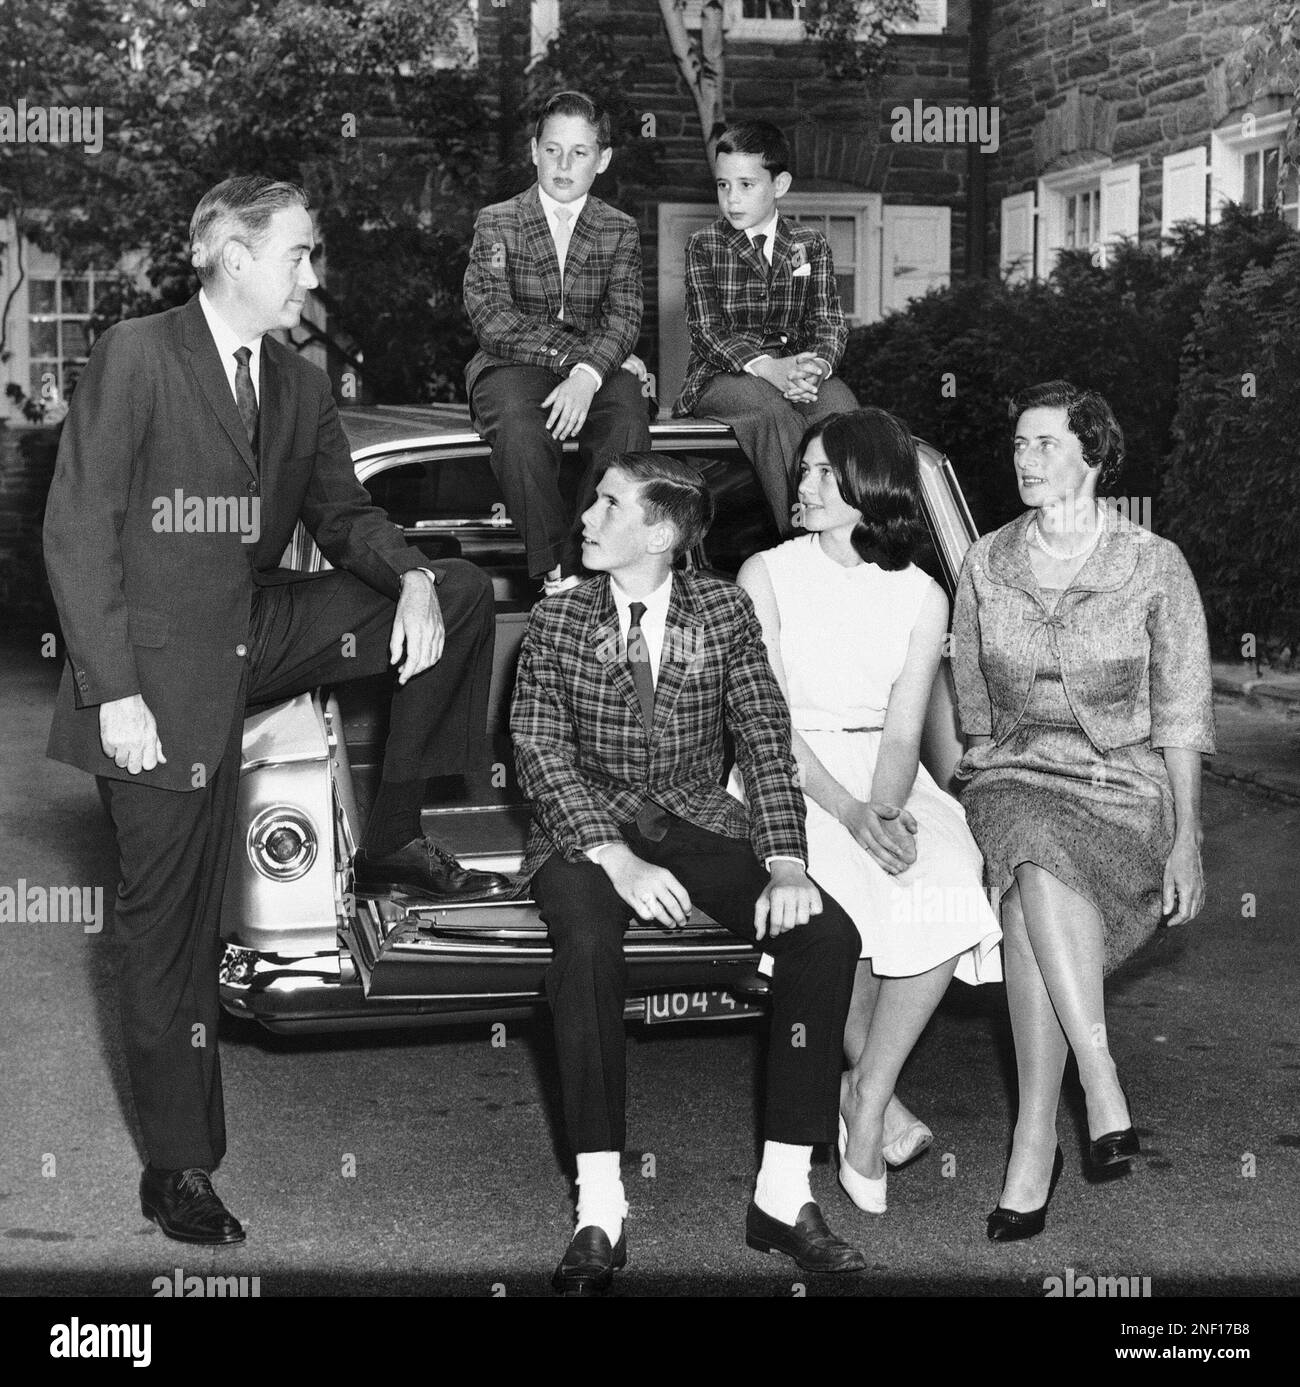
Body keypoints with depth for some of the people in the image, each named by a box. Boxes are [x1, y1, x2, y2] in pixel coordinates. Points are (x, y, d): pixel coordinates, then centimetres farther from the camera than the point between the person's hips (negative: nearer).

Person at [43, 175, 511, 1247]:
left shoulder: (300, 386, 9)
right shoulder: (136, 358, -11)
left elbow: (342, 515, 15)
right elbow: (77, 533, -13)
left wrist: (410, 576, -9)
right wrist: (114, 692, -19)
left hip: (260, 630, 6)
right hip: (161, 677, -6)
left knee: (463, 596, -1)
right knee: (171, 933, 0)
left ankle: (394, 840, 7)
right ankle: (179, 1169, 15)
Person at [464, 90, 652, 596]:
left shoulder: (619, 231, 12)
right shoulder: (496, 223, 6)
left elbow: (623, 316, -2)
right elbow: (493, 320, -7)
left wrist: (588, 373, -24)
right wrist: (575, 353, -17)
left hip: (595, 367, 2)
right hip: (511, 366, -1)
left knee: (628, 421, -33)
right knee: (520, 429, -36)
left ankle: (594, 567, -26)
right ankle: (557, 571, -26)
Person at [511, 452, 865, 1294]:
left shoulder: (724, 611, 4)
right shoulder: (557, 624, 2)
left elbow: (767, 740, -3)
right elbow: (543, 757, -7)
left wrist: (786, 863, -18)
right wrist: (616, 859, -23)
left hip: (700, 823, 2)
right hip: (589, 830, -2)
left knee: (826, 934, -24)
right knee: (587, 941, -36)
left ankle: (784, 1194, -18)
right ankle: (601, 1213, -31)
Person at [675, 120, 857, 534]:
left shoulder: (810, 245, 13)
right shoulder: (704, 246, 5)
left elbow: (829, 321, 4)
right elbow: (707, 330, -6)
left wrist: (815, 367, -22)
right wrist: (769, 368, -24)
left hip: (792, 367, 2)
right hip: (721, 376, -2)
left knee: (839, 404, -32)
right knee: (772, 408, -36)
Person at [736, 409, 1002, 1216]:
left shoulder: (923, 597, 6)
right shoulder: (768, 575, 0)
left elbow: (902, 733, -1)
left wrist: (884, 809, -24)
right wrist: (850, 815, -23)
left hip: (884, 778, 2)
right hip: (788, 775, -2)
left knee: (950, 888, -29)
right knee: (841, 899, -32)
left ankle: (865, 1102, -17)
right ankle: (880, 1104, -12)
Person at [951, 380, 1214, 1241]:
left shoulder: (1155, 566, 1)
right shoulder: (987, 563, 9)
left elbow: (1180, 718, 1)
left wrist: (1186, 842, -4)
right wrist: (976, 798, 8)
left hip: (1125, 790, -2)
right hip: (1013, 782, 2)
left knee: (1038, 875, -35)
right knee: (1036, 866, -35)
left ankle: (1037, 1139, -33)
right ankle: (1103, 1086, -35)